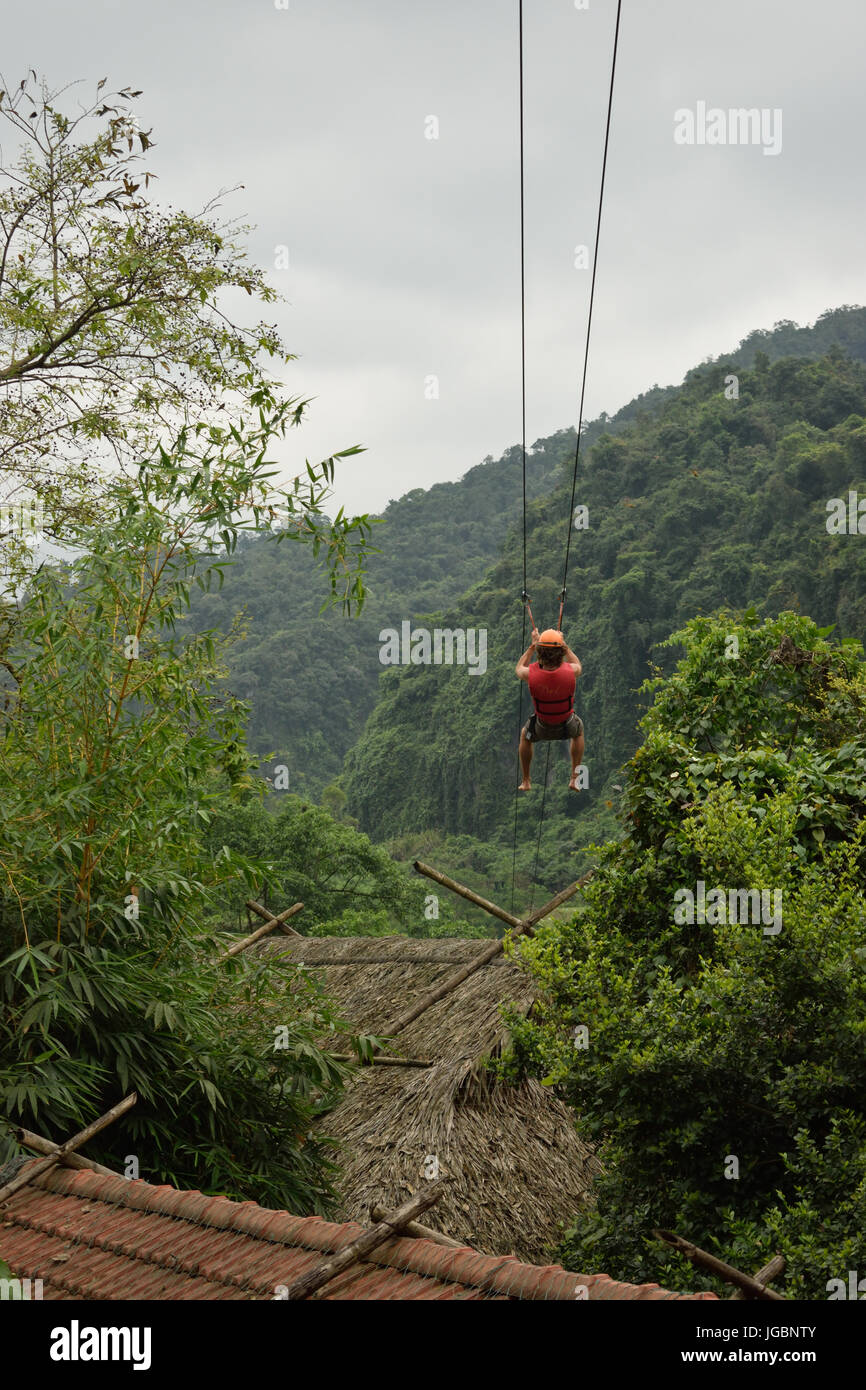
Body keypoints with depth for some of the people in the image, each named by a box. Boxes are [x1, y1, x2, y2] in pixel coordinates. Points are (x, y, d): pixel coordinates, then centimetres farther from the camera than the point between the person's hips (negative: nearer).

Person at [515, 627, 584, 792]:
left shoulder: (531, 674, -30)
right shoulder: (570, 671, -28)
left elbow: (519, 668, -1)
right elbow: (578, 665, 1)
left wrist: (532, 645, 0)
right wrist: (564, 644, 2)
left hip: (542, 728, 0)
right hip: (566, 726, 0)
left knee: (525, 735, 35)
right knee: (578, 731, 37)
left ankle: (526, 782, 40)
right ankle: (574, 779, 38)